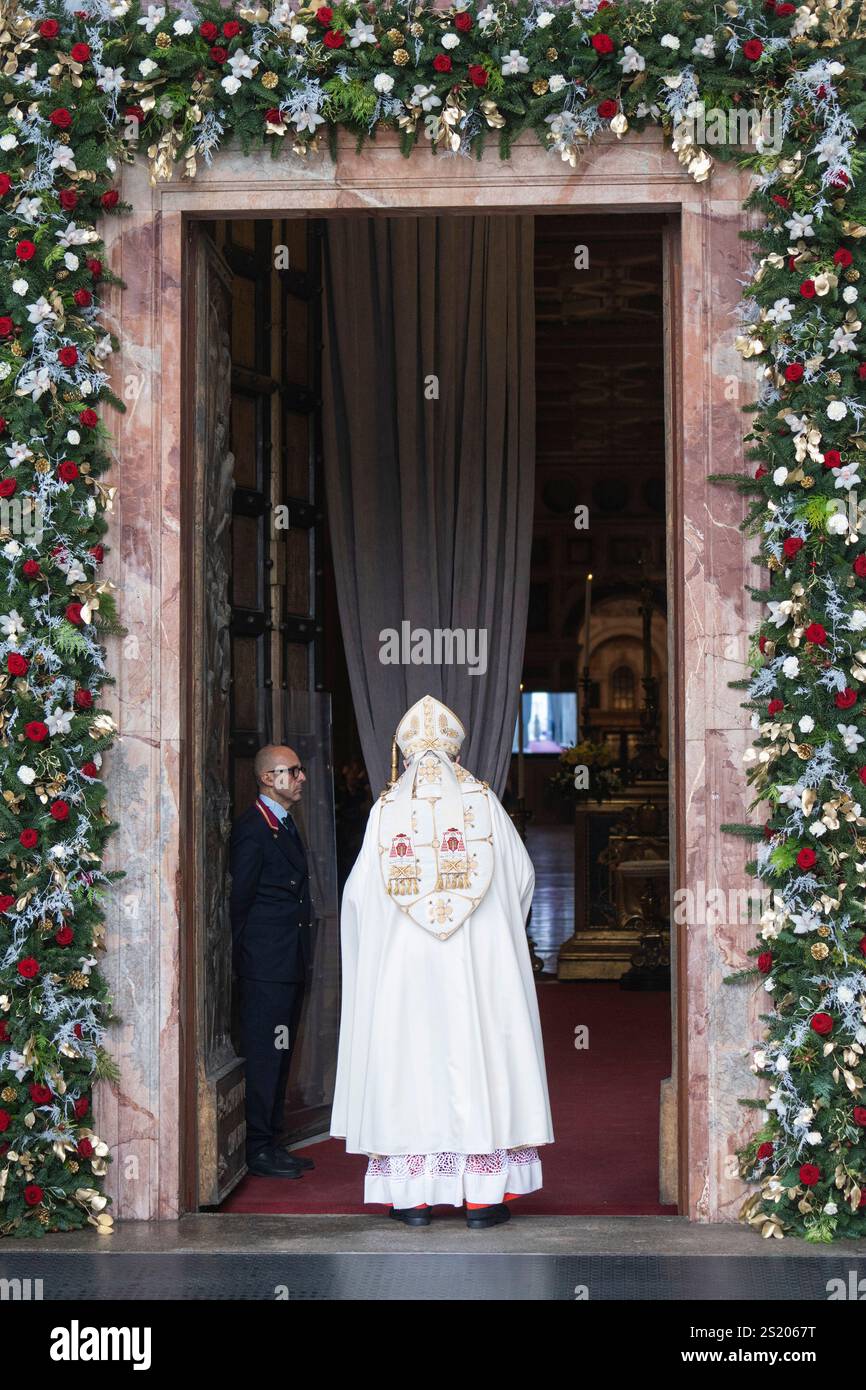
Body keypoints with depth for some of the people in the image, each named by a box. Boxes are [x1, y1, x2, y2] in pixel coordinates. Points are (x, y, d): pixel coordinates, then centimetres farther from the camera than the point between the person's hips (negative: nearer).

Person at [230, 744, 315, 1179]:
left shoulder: (286, 825, 18)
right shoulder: (253, 829, -13)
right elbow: (240, 898, -13)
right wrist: (248, 952, -9)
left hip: (290, 963, 10)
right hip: (266, 963, -10)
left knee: (279, 1055, 13)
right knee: (263, 1056, -6)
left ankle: (271, 1144, 19)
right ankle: (258, 1149, -1)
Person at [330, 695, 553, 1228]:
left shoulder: (387, 810, 0)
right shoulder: (483, 801, 0)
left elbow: (359, 892, 2)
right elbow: (523, 876, 6)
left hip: (401, 964, 0)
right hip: (477, 963, 0)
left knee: (408, 1067, 5)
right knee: (477, 1061, 3)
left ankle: (413, 1194, 5)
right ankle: (484, 1194, 3)